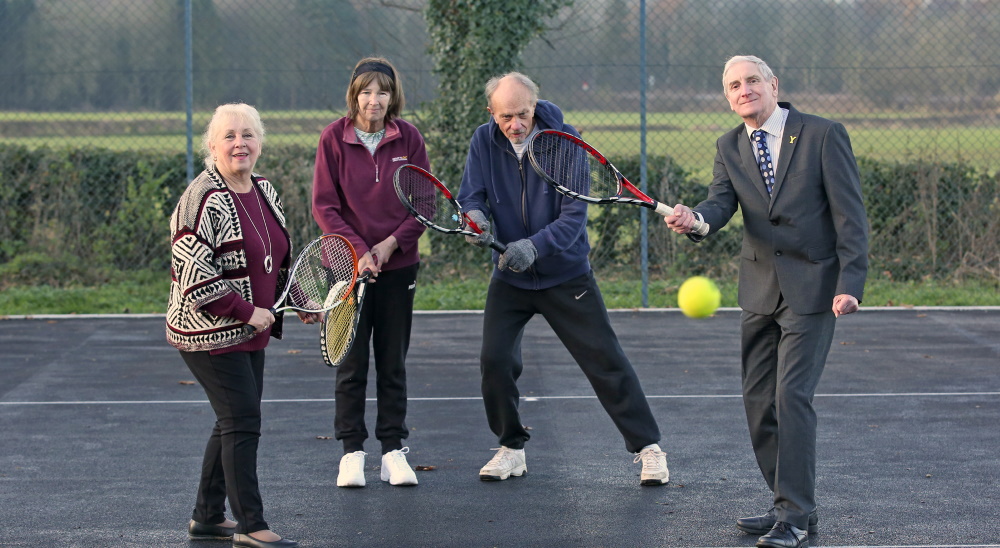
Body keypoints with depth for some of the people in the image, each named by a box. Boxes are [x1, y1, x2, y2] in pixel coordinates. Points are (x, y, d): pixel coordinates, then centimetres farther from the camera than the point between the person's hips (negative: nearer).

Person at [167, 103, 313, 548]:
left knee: (234, 424, 14)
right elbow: (193, 270, -21)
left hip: (250, 332, 9)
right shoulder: (204, 199, -17)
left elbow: (278, 260, 23)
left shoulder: (264, 191, 10)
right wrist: (247, 311, -20)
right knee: (243, 423, -9)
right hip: (209, 332, -9)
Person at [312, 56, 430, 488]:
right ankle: (352, 451, 12)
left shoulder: (408, 138, -2)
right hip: (348, 264, -1)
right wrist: (357, 249, -15)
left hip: (398, 265, 2)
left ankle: (393, 450, 14)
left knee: (393, 362, 7)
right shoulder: (334, 138, -6)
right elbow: (324, 206, -5)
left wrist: (392, 242, -12)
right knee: (351, 362, 3)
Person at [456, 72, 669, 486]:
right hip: (510, 277, 3)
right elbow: (470, 197, -7)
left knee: (606, 361, -3)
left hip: (566, 276, -3)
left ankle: (647, 446, 7)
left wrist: (534, 246, -37)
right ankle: (512, 448, 14)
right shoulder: (484, 142, -7)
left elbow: (574, 215, -21)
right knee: (495, 360, -7)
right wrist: (476, 220, -31)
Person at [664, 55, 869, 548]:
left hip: (811, 287, -6)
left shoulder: (823, 136, -6)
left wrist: (850, 283, -16)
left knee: (792, 396, -13)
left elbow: (850, 215, -8)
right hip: (759, 289, 6)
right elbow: (722, 202, -6)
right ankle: (786, 504, 20)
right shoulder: (729, 147, 9)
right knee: (758, 400, 7)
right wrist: (694, 218, -30)